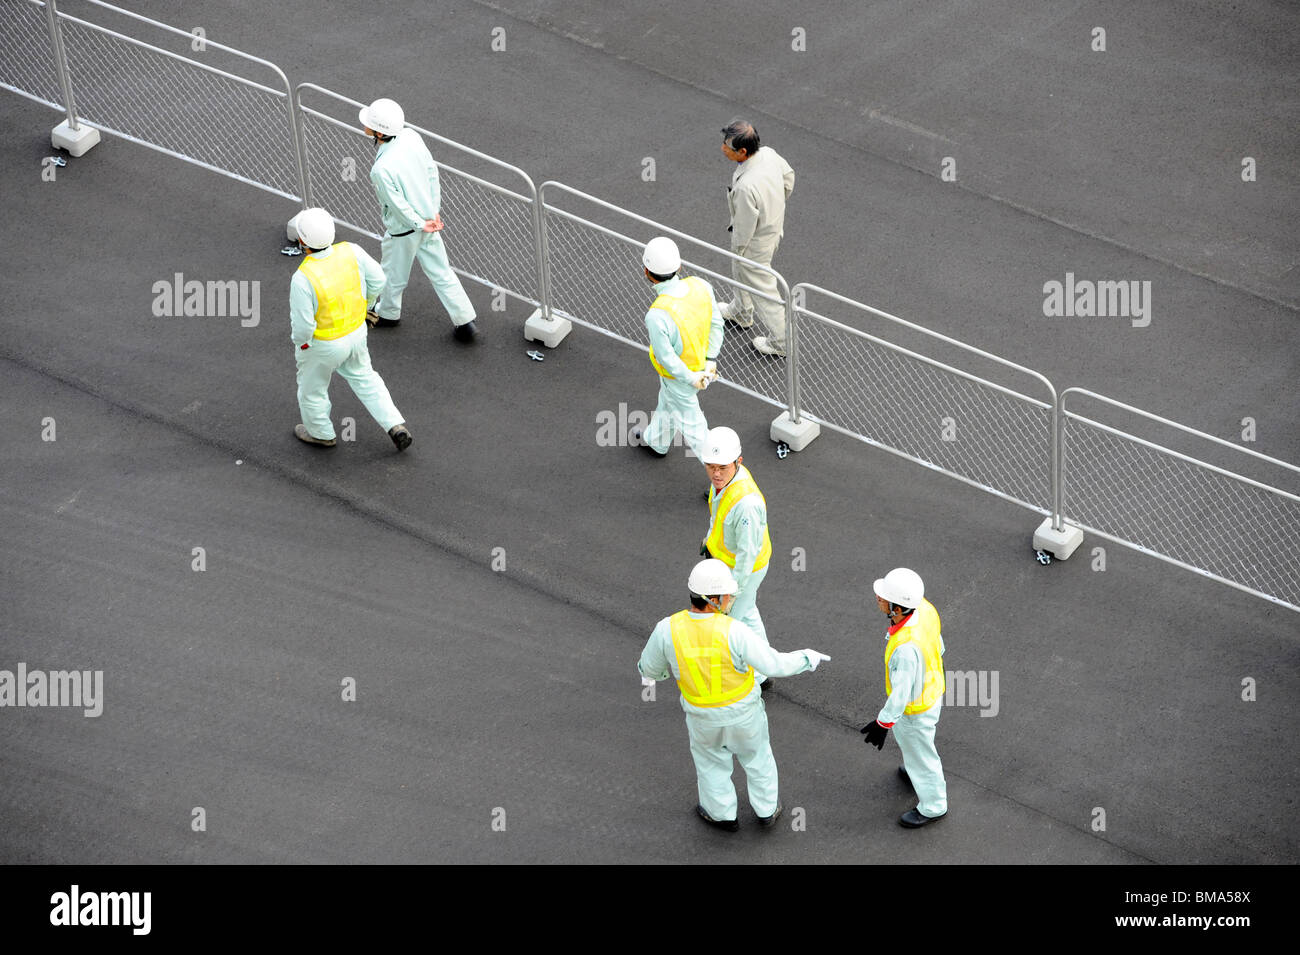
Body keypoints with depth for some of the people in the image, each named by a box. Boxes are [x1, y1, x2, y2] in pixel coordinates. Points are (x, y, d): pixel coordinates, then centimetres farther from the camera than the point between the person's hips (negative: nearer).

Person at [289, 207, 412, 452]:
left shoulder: (303, 279, -36)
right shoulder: (350, 252, -22)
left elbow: (302, 326, -29)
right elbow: (377, 279, -6)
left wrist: (300, 340, -6)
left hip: (322, 344, -5)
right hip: (356, 330, 5)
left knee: (312, 387, 25)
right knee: (363, 377, 30)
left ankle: (320, 433, 48)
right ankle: (395, 426, 29)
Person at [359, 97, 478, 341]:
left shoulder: (381, 169, -35)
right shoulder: (412, 137, -14)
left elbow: (399, 206, -24)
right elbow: (432, 172, -2)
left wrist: (421, 225, -6)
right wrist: (434, 212, 7)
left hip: (402, 230, -6)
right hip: (428, 218, 6)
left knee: (394, 274, 22)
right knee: (440, 271, 18)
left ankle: (388, 313, 48)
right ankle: (465, 322, 23)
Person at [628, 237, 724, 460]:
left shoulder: (657, 316, -41)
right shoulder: (700, 285, -24)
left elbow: (666, 358, -28)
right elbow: (716, 323, -9)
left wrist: (691, 379, -12)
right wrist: (711, 359, -1)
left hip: (681, 375, -7)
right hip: (703, 363, 7)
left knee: (691, 423, 18)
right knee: (667, 401, 35)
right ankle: (656, 440, 63)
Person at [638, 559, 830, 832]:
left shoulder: (667, 629, -27)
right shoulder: (733, 631, -34)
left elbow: (649, 668, -9)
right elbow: (774, 664, -25)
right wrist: (806, 659, -6)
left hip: (702, 714, 1)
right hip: (743, 709, -1)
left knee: (711, 760, 30)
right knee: (756, 755, 28)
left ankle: (722, 814, 49)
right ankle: (767, 809, 48)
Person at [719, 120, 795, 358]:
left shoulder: (746, 186, -43)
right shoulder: (768, 153, -19)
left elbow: (744, 228, -28)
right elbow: (788, 175, 3)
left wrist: (737, 249, -9)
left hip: (755, 243, -9)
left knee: (762, 290, 15)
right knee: (741, 273, 34)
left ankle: (779, 343, 34)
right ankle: (740, 313, 60)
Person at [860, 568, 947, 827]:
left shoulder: (906, 647, -46)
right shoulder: (924, 607, -22)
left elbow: (901, 693, -32)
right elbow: (937, 644, -1)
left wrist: (883, 723, -17)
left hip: (915, 708, -7)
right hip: (933, 687, 7)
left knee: (919, 752, 21)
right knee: (907, 738, 36)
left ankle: (933, 805, 47)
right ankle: (921, 771, 64)